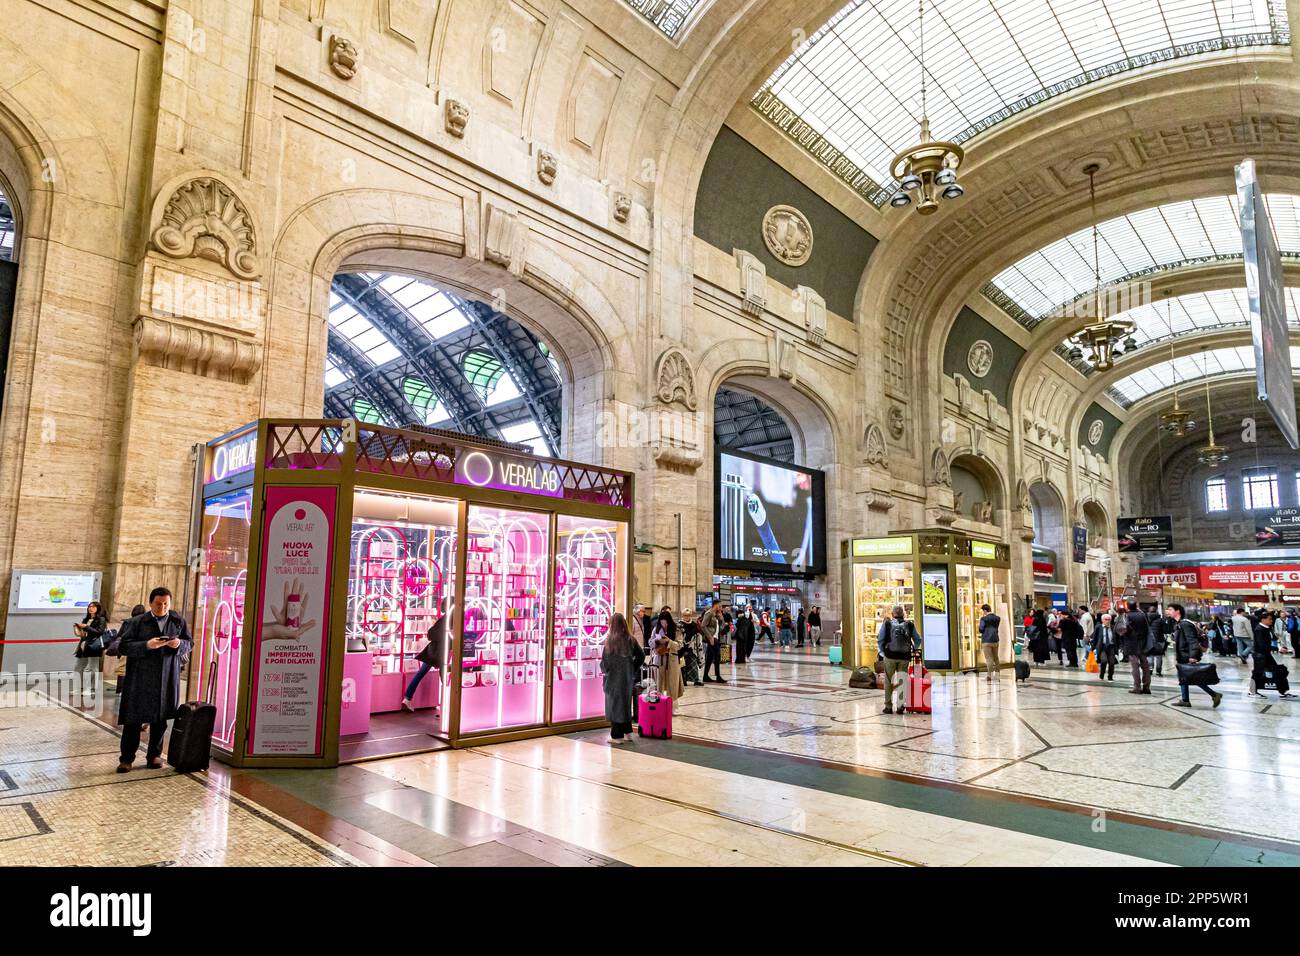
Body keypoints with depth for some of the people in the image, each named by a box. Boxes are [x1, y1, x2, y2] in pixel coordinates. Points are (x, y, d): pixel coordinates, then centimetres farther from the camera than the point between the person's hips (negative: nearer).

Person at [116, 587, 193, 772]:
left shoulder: (179, 621, 5)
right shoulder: (137, 622, -3)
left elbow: (190, 643, 10)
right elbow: (123, 646, -6)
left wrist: (180, 644, -12)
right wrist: (147, 645, -20)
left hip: (167, 679, 2)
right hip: (140, 679, -2)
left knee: (160, 719, 10)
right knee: (133, 719, 2)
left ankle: (154, 755, 24)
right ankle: (126, 758, 15)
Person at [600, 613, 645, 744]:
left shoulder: (611, 640, -16)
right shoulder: (631, 640, -1)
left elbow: (605, 660, -14)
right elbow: (641, 656, 4)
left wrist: (604, 670, 5)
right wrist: (632, 669, 10)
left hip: (614, 678, -5)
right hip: (628, 677, 5)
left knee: (615, 705, 5)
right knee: (626, 704, 18)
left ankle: (617, 736, 9)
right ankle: (627, 733, 24)